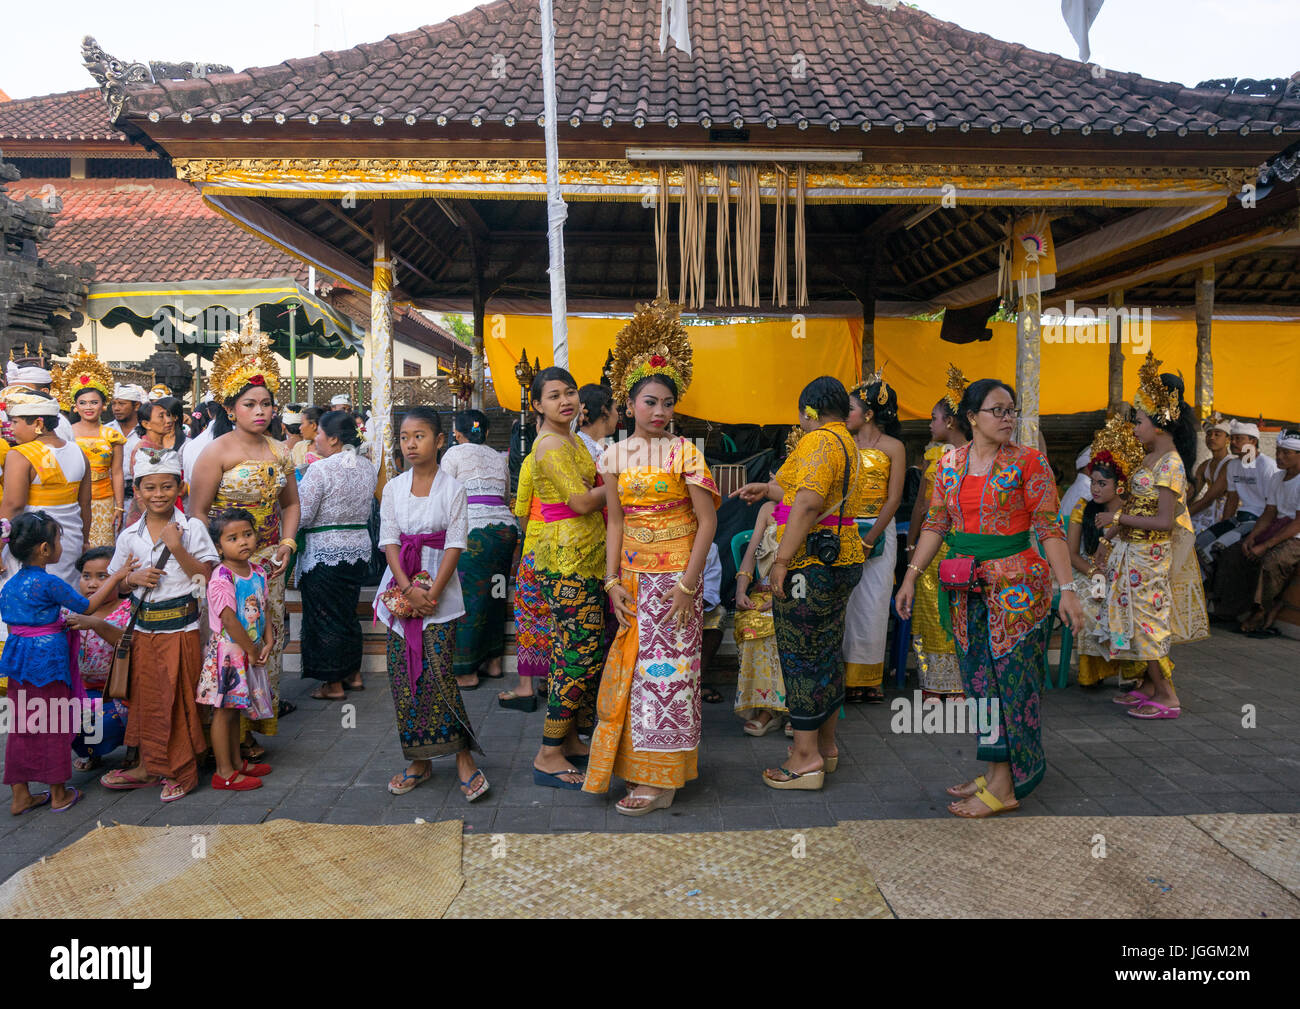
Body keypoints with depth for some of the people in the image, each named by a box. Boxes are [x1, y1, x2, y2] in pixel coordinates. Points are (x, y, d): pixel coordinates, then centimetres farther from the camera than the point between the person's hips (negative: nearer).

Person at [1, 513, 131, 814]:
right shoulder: (49, 583, -18)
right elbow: (87, 606, -8)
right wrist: (116, 577, -3)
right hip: (48, 660, -7)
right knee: (53, 726, 6)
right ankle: (59, 794, 18)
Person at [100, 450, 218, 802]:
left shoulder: (191, 528, -6)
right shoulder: (130, 535, 5)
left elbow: (206, 576, -10)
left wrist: (177, 548, -20)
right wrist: (133, 578, -7)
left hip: (180, 625, -4)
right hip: (144, 626, 4)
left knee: (179, 699, 0)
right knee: (146, 697, 12)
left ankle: (183, 771, 13)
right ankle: (150, 766, 27)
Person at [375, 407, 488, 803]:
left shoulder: (452, 489, 0)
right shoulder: (393, 488, 8)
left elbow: (455, 545, -5)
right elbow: (389, 540, 2)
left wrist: (433, 592, -14)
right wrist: (409, 589, -11)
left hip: (440, 588, -3)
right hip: (400, 586, 3)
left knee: (438, 672, -11)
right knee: (403, 674, 3)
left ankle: (463, 756, 1)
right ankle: (419, 759, 14)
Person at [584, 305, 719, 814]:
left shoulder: (684, 452, -7)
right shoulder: (614, 455, 5)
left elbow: (708, 520, -9)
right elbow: (616, 522, 8)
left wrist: (688, 582, -14)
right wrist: (612, 581, 0)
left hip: (676, 576, -4)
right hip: (634, 577, 4)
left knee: (667, 669, 0)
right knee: (633, 668, 10)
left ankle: (661, 780, 11)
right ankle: (637, 763, 27)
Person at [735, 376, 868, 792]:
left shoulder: (819, 441, -13)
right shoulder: (849, 445, 18)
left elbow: (808, 503, -25)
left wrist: (781, 560, -24)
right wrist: (769, 489, 33)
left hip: (810, 565, -10)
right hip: (843, 559, 10)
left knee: (801, 656, -2)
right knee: (827, 655, 16)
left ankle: (807, 757, 5)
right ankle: (826, 746, 27)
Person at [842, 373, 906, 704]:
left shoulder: (893, 447, 1)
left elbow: (893, 500, -4)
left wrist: (868, 540, -12)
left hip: (879, 531, -2)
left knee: (872, 604, 0)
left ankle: (868, 680, 9)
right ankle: (843, 677, 6)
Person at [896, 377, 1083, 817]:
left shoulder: (1028, 462, -5)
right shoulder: (950, 464, 7)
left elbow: (1050, 528, -8)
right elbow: (935, 524, 11)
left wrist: (1067, 588, -14)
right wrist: (911, 576, 6)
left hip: (1016, 584, -5)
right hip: (966, 588, 5)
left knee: (1010, 678, -1)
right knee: (979, 678, 10)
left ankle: (1005, 785, 7)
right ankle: (995, 772, 22)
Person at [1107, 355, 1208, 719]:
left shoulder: (1170, 464, -20)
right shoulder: (1152, 458, 7)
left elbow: (1165, 522, -24)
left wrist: (1120, 518, -17)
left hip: (1149, 555, -9)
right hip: (1135, 552, 9)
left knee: (1147, 620, -2)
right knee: (1143, 620, 16)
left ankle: (1167, 696, 7)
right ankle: (1150, 685, 28)